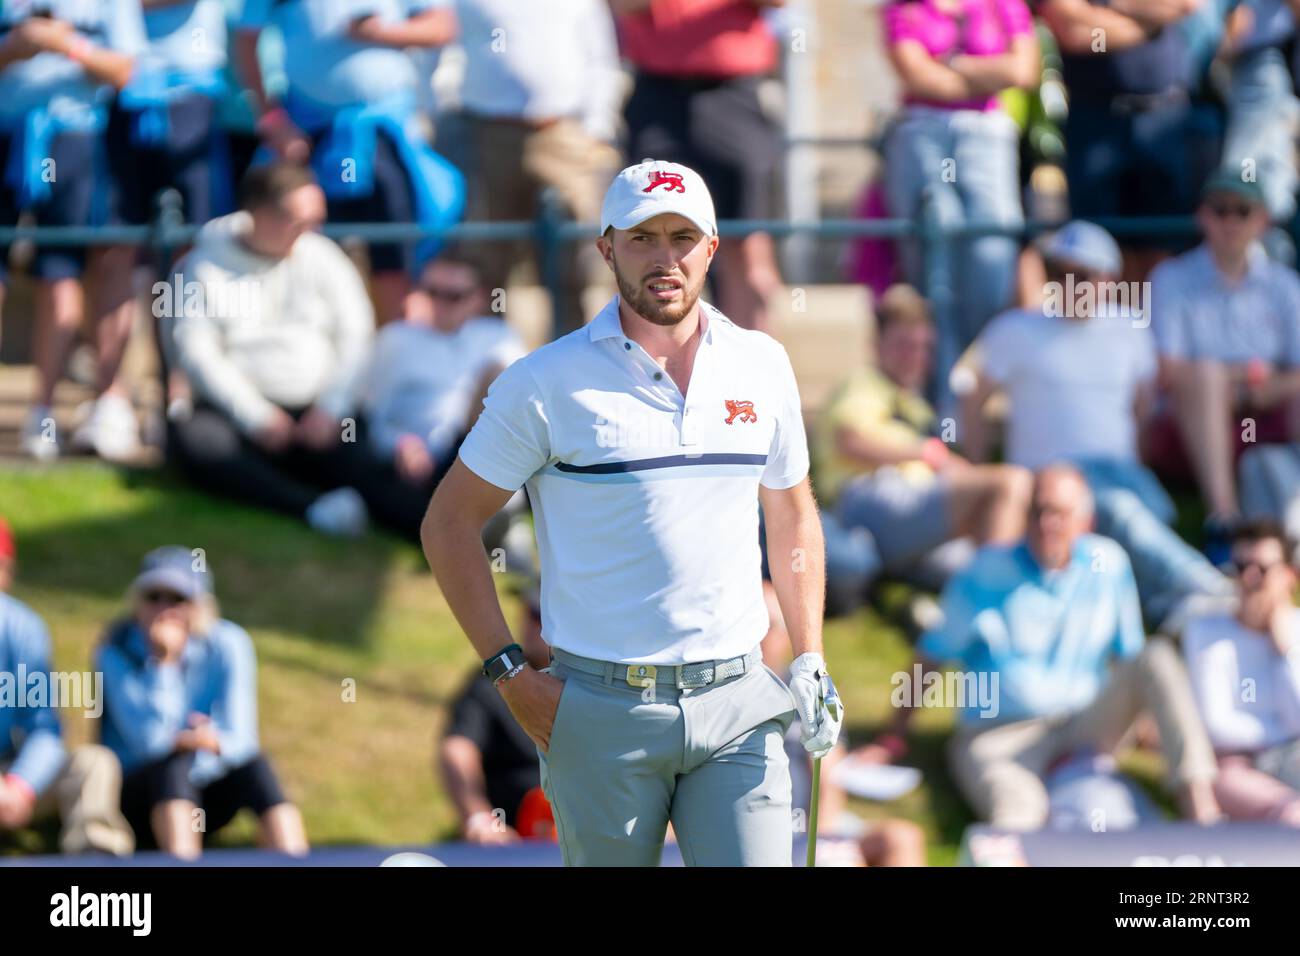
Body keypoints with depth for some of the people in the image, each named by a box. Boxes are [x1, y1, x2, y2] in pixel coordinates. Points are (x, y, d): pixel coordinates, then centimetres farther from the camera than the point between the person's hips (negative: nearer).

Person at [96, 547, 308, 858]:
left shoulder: (227, 644, -9)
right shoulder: (117, 651, -13)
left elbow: (238, 739, -14)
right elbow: (151, 740, -23)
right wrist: (163, 660, -30)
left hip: (207, 793, 2)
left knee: (254, 765, -29)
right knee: (175, 763, -35)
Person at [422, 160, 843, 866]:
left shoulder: (762, 366, 9)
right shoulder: (548, 382, -3)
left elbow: (791, 516, 22)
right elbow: (448, 525, 1)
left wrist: (809, 662, 12)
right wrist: (510, 674, -5)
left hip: (736, 704, 3)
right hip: (603, 711, -2)